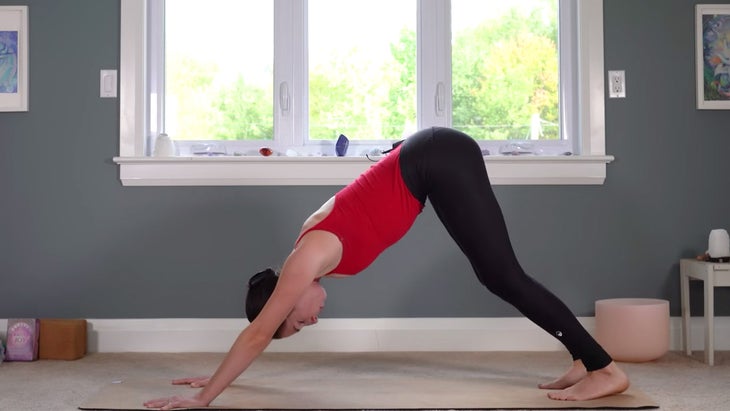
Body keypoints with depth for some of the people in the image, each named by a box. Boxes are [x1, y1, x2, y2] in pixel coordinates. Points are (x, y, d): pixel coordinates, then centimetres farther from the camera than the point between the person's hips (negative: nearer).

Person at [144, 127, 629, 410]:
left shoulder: (308, 261, -12)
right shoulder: (306, 262, 10)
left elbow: (257, 335, -10)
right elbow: (258, 334, 22)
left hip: (438, 162, -8)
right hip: (433, 160, 8)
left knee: (505, 277, -7)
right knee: (498, 278, 10)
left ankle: (606, 369, -3)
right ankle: (586, 360, 14)